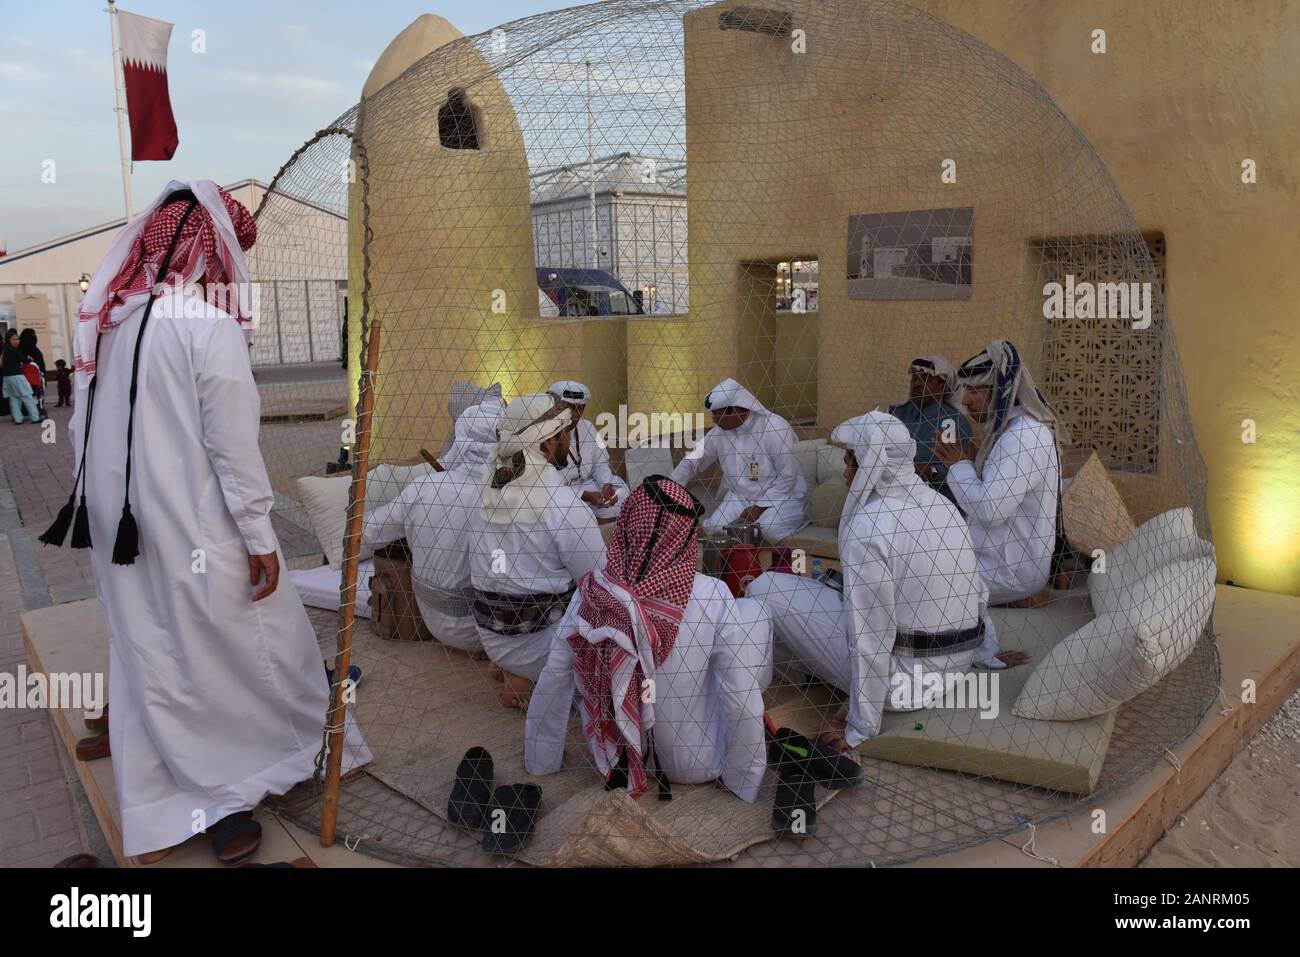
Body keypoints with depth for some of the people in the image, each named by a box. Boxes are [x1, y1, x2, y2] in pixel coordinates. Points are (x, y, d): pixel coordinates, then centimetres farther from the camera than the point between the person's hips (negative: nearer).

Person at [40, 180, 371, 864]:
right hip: (191, 530, -7)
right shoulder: (209, 325, -16)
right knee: (250, 642, 12)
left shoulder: (103, 322, 5)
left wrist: (107, 508, 16)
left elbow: (86, 429, 9)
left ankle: (153, 821, 28)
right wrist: (260, 538, -11)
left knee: (145, 659, 16)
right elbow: (233, 445, -17)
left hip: (116, 527, 7)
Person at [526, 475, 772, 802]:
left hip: (612, 757, 3)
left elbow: (552, 683, -7)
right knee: (750, 611, 10)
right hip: (695, 766, -3)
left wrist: (540, 763, 9)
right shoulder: (711, 598, -26)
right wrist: (744, 781, -3)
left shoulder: (591, 592, -17)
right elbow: (741, 702, -20)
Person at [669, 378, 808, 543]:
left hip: (779, 494, -5)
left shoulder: (776, 428, -19)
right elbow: (692, 461, 5)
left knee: (770, 527, -33)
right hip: (740, 496, 5)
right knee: (714, 528, -17)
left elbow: (788, 477, -17)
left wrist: (761, 507, -19)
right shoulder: (719, 432, -2)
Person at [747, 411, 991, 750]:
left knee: (766, 588, -6)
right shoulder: (943, 504, 1)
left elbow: (870, 637, -24)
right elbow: (978, 592, 10)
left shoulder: (866, 527, -23)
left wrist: (860, 729, -15)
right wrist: (987, 654, 25)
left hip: (901, 680, -9)